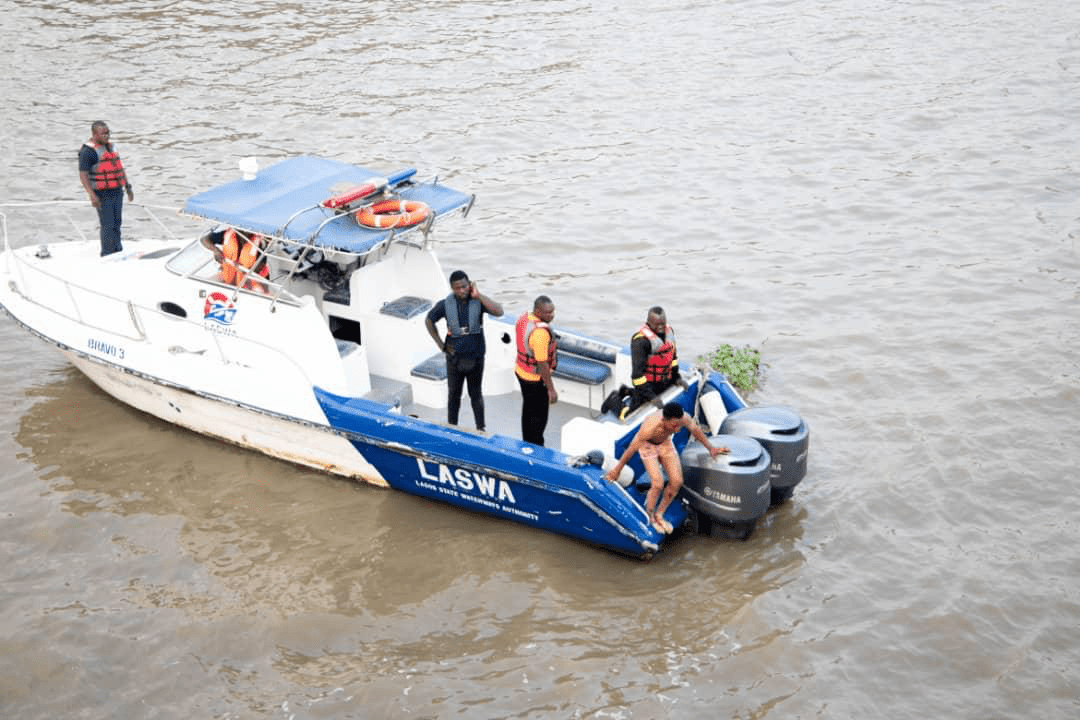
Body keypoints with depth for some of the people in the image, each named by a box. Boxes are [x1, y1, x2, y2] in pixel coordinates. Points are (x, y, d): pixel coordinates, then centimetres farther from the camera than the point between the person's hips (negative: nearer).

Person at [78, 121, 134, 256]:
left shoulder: (109, 146, 13)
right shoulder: (88, 151, -13)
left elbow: (119, 168, 21)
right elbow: (83, 175, -17)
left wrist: (128, 187, 19)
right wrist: (92, 195, -26)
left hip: (117, 192, 7)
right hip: (102, 195, -7)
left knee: (116, 224, 11)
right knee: (108, 226, -8)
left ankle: (117, 252, 20)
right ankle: (108, 255, -3)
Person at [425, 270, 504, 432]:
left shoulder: (478, 301, -12)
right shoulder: (445, 304, -10)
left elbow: (499, 312, -28)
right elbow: (429, 321, 6)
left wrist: (478, 295, -28)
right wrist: (441, 344, 1)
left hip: (476, 357, -1)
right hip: (455, 357, 1)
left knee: (476, 394, 12)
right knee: (453, 394, 14)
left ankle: (481, 429, 24)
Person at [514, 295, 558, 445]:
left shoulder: (523, 318, -4)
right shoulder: (540, 332, -32)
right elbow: (542, 364, -29)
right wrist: (551, 390, -21)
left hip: (521, 370, 9)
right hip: (535, 378, -9)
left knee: (528, 409, 24)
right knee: (538, 416, 6)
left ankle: (526, 445, 39)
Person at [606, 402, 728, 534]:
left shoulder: (684, 418, -34)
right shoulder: (650, 428, -44)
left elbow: (696, 430, -8)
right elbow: (631, 450, -27)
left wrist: (710, 448, 5)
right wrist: (617, 469, -14)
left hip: (665, 442, 5)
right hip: (647, 444, -5)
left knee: (677, 482, -4)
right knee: (658, 484, -15)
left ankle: (659, 515, 17)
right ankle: (649, 518, 10)